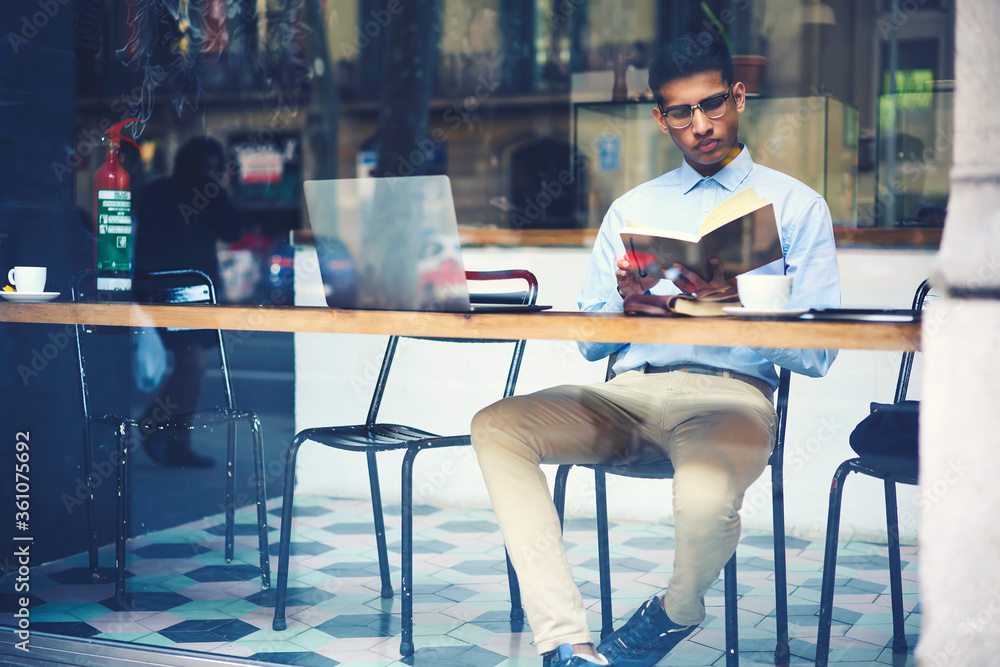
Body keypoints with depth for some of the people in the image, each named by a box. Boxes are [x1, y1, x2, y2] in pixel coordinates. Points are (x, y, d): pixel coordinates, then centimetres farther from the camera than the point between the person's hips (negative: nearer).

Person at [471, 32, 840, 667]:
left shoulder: (797, 206, 12)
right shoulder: (632, 209, 22)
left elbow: (817, 355, 2)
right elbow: (590, 342, 17)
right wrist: (625, 300, -6)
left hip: (732, 392, -3)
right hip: (629, 393, 4)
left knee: (705, 495, -37)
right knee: (497, 426, -22)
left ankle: (679, 610, 1)